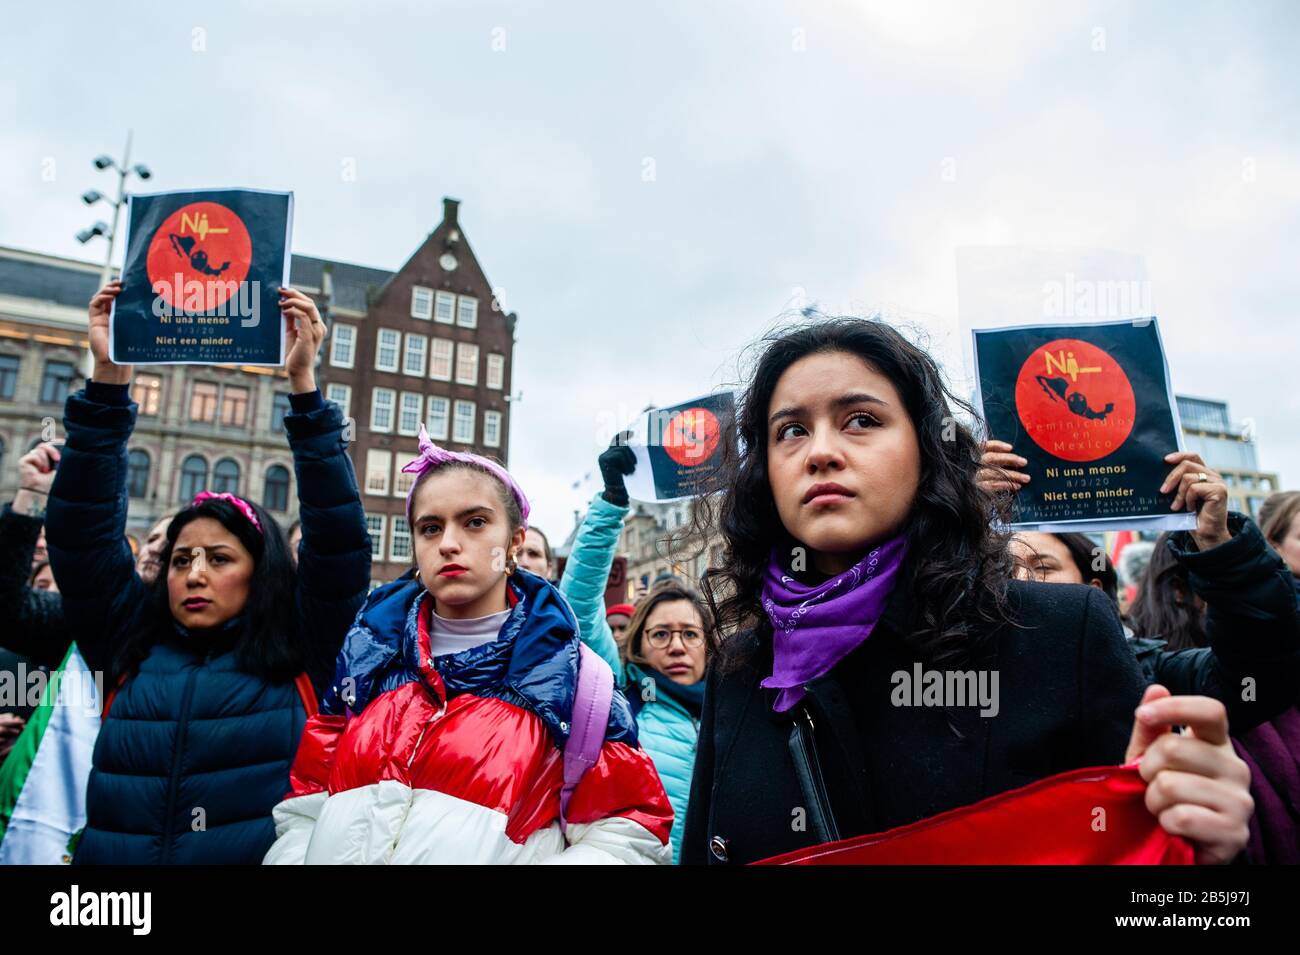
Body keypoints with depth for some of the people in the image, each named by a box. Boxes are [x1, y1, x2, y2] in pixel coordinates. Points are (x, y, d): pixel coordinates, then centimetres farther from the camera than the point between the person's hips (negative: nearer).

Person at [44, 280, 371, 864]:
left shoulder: (299, 653, 2)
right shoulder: (130, 647, 10)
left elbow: (339, 541, -7)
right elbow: (82, 536, 4)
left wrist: (303, 384, -12)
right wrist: (108, 379, -3)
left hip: (262, 853, -2)